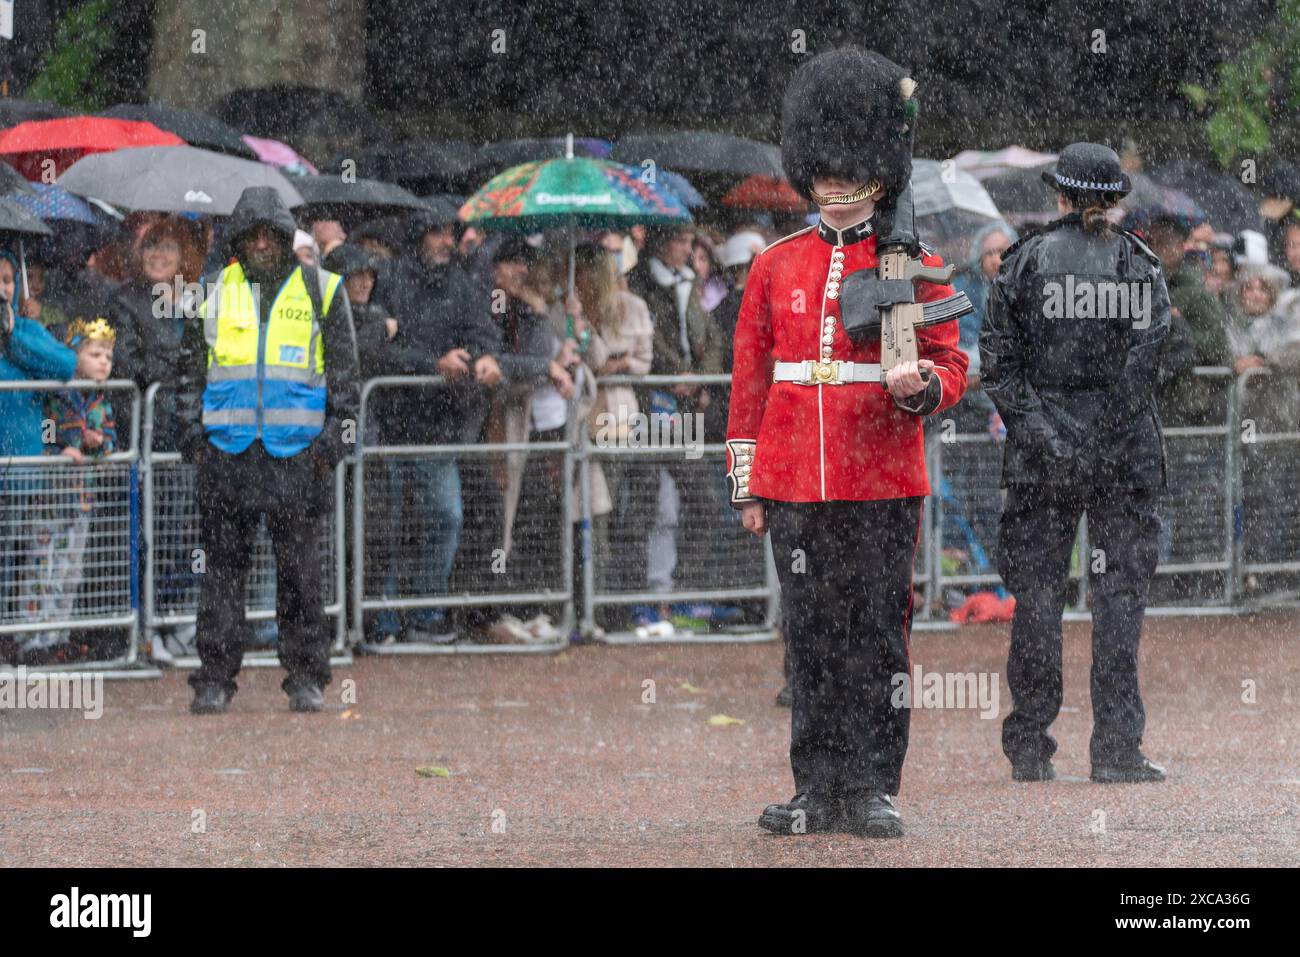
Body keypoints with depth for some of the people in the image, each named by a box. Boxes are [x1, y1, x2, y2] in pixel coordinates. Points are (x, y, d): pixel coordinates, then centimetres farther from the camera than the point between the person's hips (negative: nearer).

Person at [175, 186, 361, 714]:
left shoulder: (319, 290, 7)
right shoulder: (215, 293, 11)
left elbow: (345, 371, 9)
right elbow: (191, 368, 16)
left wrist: (334, 437, 0)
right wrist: (191, 433, 6)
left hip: (297, 449, -1)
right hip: (227, 448, 1)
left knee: (299, 569, 1)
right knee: (222, 567, 1)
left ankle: (306, 678, 6)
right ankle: (215, 679, 4)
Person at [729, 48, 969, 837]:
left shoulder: (913, 264, 2)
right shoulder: (775, 267, 9)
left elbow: (952, 367, 3)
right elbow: (751, 380, 13)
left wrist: (919, 384, -21)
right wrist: (748, 485, 9)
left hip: (884, 486, -2)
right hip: (796, 488, 2)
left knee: (877, 636, -1)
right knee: (811, 639, 5)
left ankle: (874, 790, 3)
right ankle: (820, 792, 9)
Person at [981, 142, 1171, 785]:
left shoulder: (1025, 261, 1)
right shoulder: (1142, 265, 0)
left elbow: (997, 360, -5)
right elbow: (1152, 359, -10)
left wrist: (1033, 422, -3)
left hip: (1040, 454, 0)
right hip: (1126, 452, 0)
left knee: (1037, 593, 6)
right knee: (1120, 590, 3)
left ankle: (1029, 747, 7)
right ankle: (1116, 748, -1)